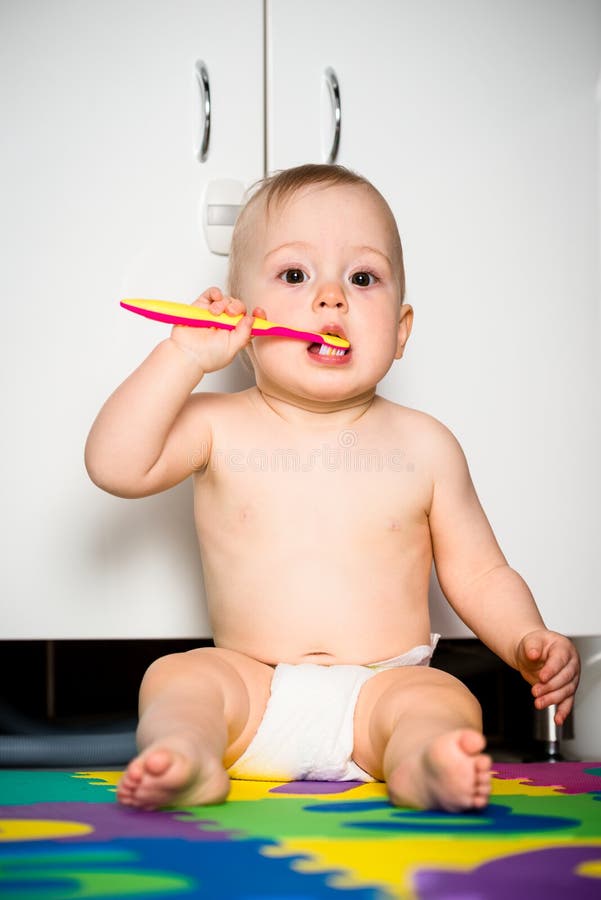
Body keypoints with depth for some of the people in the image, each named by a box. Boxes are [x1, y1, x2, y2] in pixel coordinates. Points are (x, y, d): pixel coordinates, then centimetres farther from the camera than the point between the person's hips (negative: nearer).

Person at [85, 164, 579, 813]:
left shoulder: (423, 444, 5)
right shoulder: (218, 426, 3)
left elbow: (480, 574, 10)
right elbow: (114, 465, -10)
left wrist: (528, 641, -9)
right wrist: (184, 357, -15)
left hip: (383, 686, 0)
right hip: (254, 689, 1)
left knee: (444, 700, -27)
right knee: (177, 676, -23)